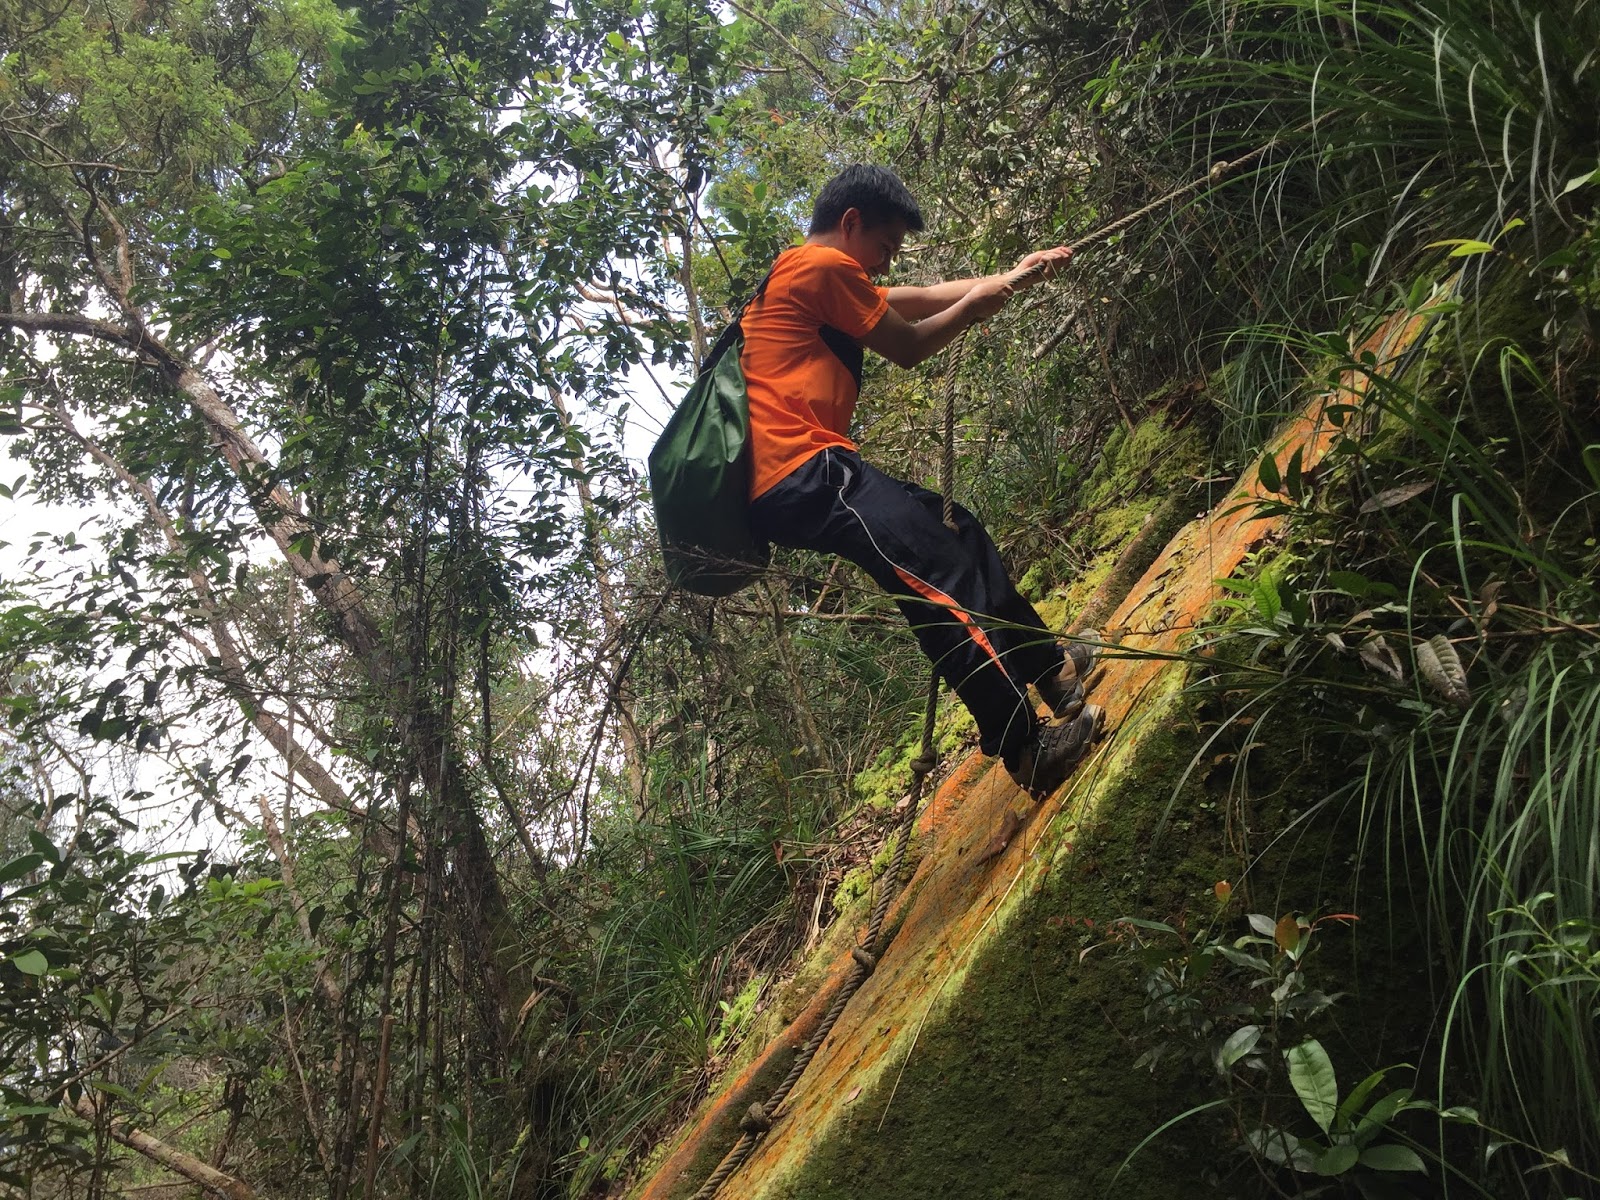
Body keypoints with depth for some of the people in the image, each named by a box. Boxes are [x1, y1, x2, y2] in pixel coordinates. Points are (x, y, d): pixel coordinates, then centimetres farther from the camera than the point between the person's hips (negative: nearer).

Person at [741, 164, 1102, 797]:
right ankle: (1028, 747, -19)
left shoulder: (805, 278, 26)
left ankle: (1049, 665, 25)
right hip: (804, 474, -11)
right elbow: (909, 347, 1)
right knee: (942, 580, -18)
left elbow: (922, 297, 30)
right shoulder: (823, 265, -5)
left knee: (959, 534, 17)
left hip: (794, 481, 11)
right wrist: (976, 304, 16)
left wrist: (1011, 275, 31)